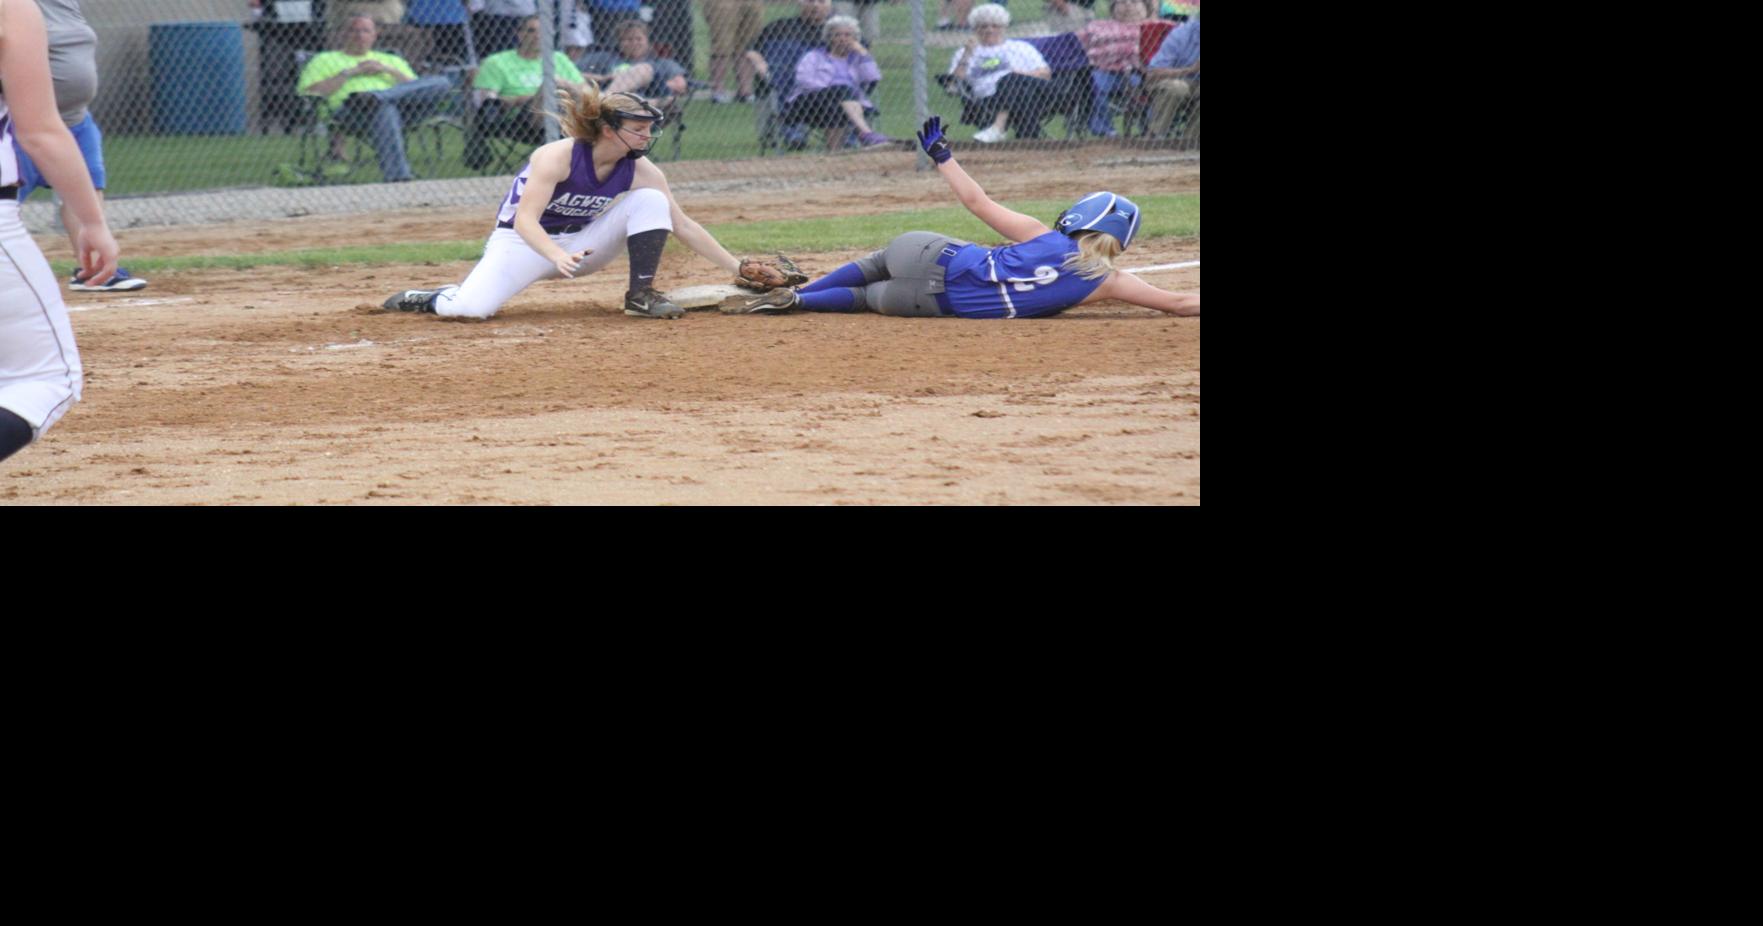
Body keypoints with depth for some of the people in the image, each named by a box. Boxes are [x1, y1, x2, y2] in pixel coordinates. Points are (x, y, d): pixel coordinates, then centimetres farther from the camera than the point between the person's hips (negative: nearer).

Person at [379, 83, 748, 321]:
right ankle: (430, 299, 6)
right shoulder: (558, 156, -26)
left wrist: (735, 267, -13)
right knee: (470, 309, -30)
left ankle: (641, 295, -12)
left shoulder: (640, 171, -11)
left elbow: (683, 225, -6)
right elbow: (525, 220, -32)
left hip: (581, 243, 5)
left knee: (649, 201, -16)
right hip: (524, 243, -5)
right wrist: (558, 257, -51)